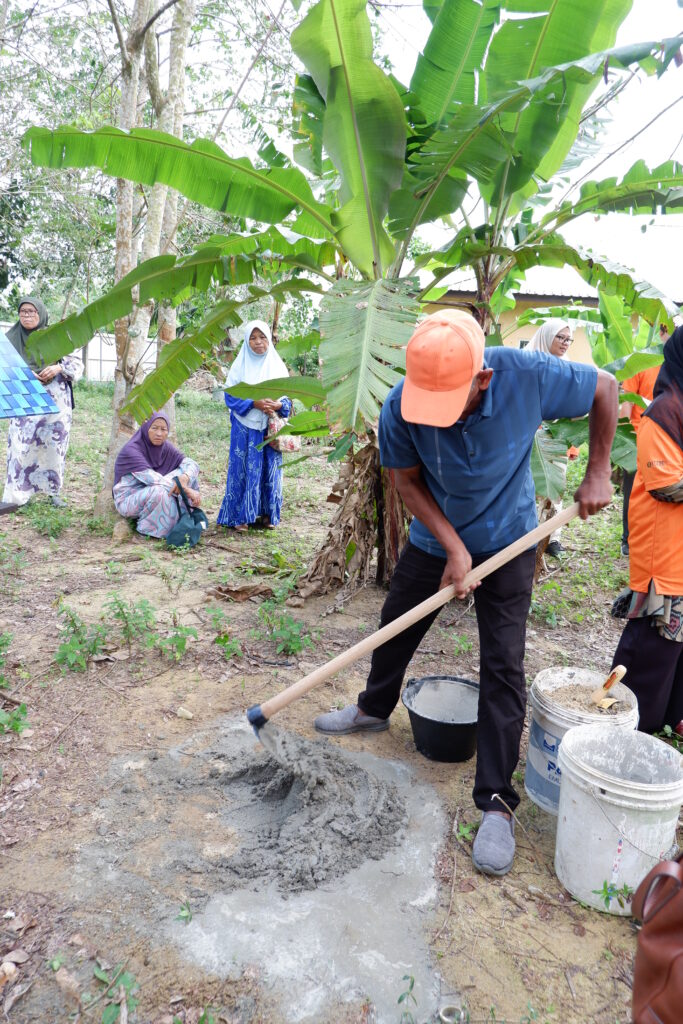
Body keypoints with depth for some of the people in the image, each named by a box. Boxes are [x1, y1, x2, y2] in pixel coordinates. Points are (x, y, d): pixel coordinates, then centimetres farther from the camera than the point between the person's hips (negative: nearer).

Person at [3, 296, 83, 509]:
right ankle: (16, 495, -7)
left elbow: (77, 363, 4)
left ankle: (53, 490, 13)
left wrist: (58, 368, -15)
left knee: (54, 443, 2)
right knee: (21, 444, -8)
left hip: (55, 400, 0)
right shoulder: (12, 338, 6)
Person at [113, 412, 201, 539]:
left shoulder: (165, 446, -4)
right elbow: (153, 479, -32)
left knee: (186, 472, -8)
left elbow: (191, 464, -9)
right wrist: (186, 490, -33)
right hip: (128, 500, -7)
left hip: (152, 496, 7)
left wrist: (185, 478, -33)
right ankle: (147, 528, -13)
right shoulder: (131, 450, -23)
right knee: (160, 491, -36)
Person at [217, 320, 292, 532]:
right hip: (245, 428, -2)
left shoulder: (278, 366, 6)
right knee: (243, 470, -1)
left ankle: (268, 514, 17)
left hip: (271, 428, 2)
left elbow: (289, 396, 7)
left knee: (270, 470, 5)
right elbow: (230, 396, -3)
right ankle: (240, 516, 7)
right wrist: (254, 403, -17)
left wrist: (279, 405, -15)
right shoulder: (240, 365, 1)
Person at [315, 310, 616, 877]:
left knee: (504, 667, -5)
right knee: (395, 629, 16)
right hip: (435, 539, 2)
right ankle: (374, 709, 46)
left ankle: (497, 802, 7)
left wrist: (598, 475, -10)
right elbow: (408, 480, -12)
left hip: (507, 541, -2)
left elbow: (606, 387, -11)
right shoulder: (401, 406, -27)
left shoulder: (528, 376, -30)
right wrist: (453, 548, -19)